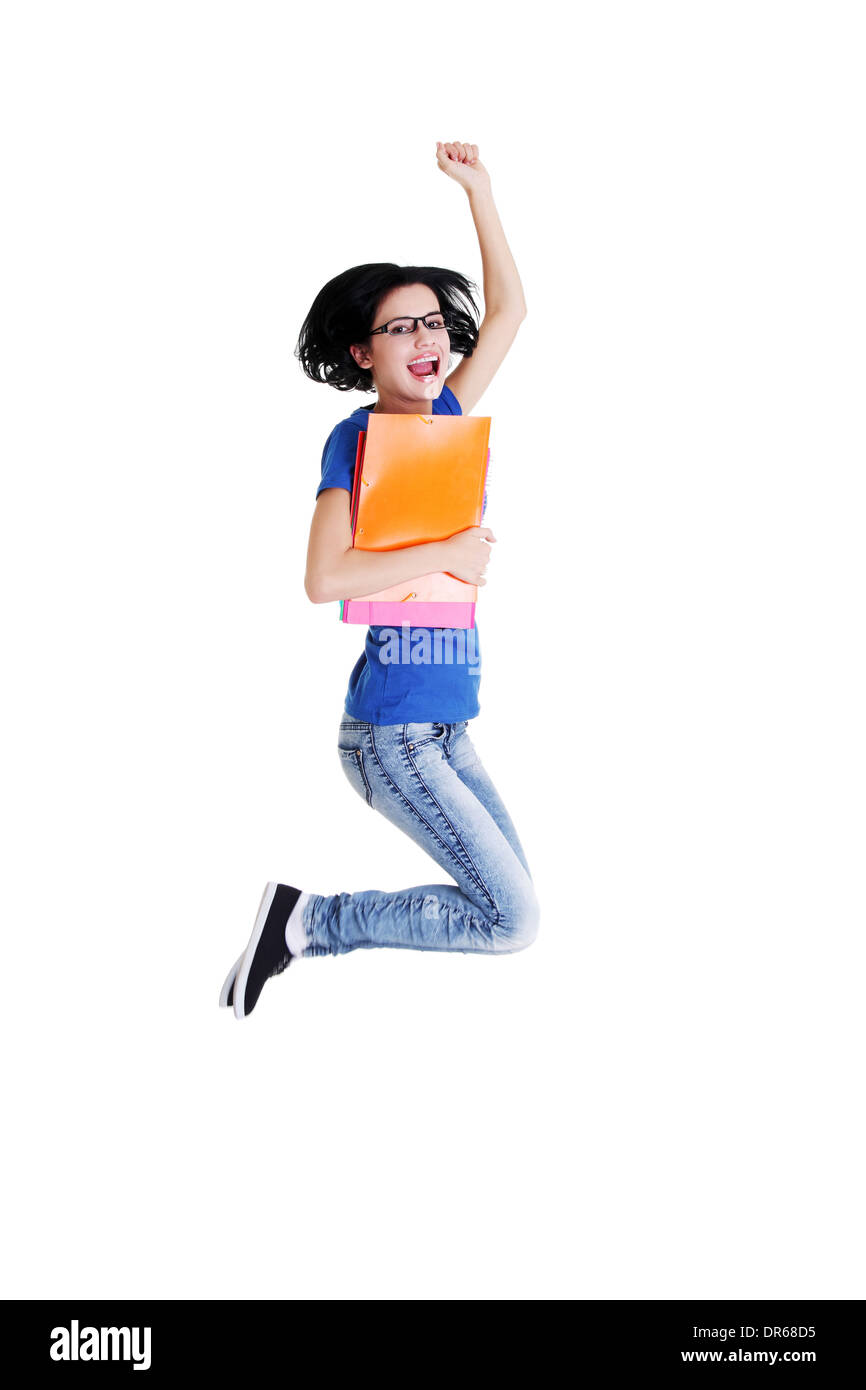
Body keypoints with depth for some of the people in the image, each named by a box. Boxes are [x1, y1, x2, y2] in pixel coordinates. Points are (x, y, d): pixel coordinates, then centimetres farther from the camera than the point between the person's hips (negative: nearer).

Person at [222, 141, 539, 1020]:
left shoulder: (447, 416, 10)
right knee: (512, 922, -9)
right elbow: (324, 578, -23)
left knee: (508, 907, 13)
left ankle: (308, 929, 18)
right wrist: (450, 552, -16)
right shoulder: (357, 440, -10)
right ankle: (309, 921, 2)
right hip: (390, 733, -8)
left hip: (448, 725, 8)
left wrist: (478, 191, 18)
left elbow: (509, 309, 22)